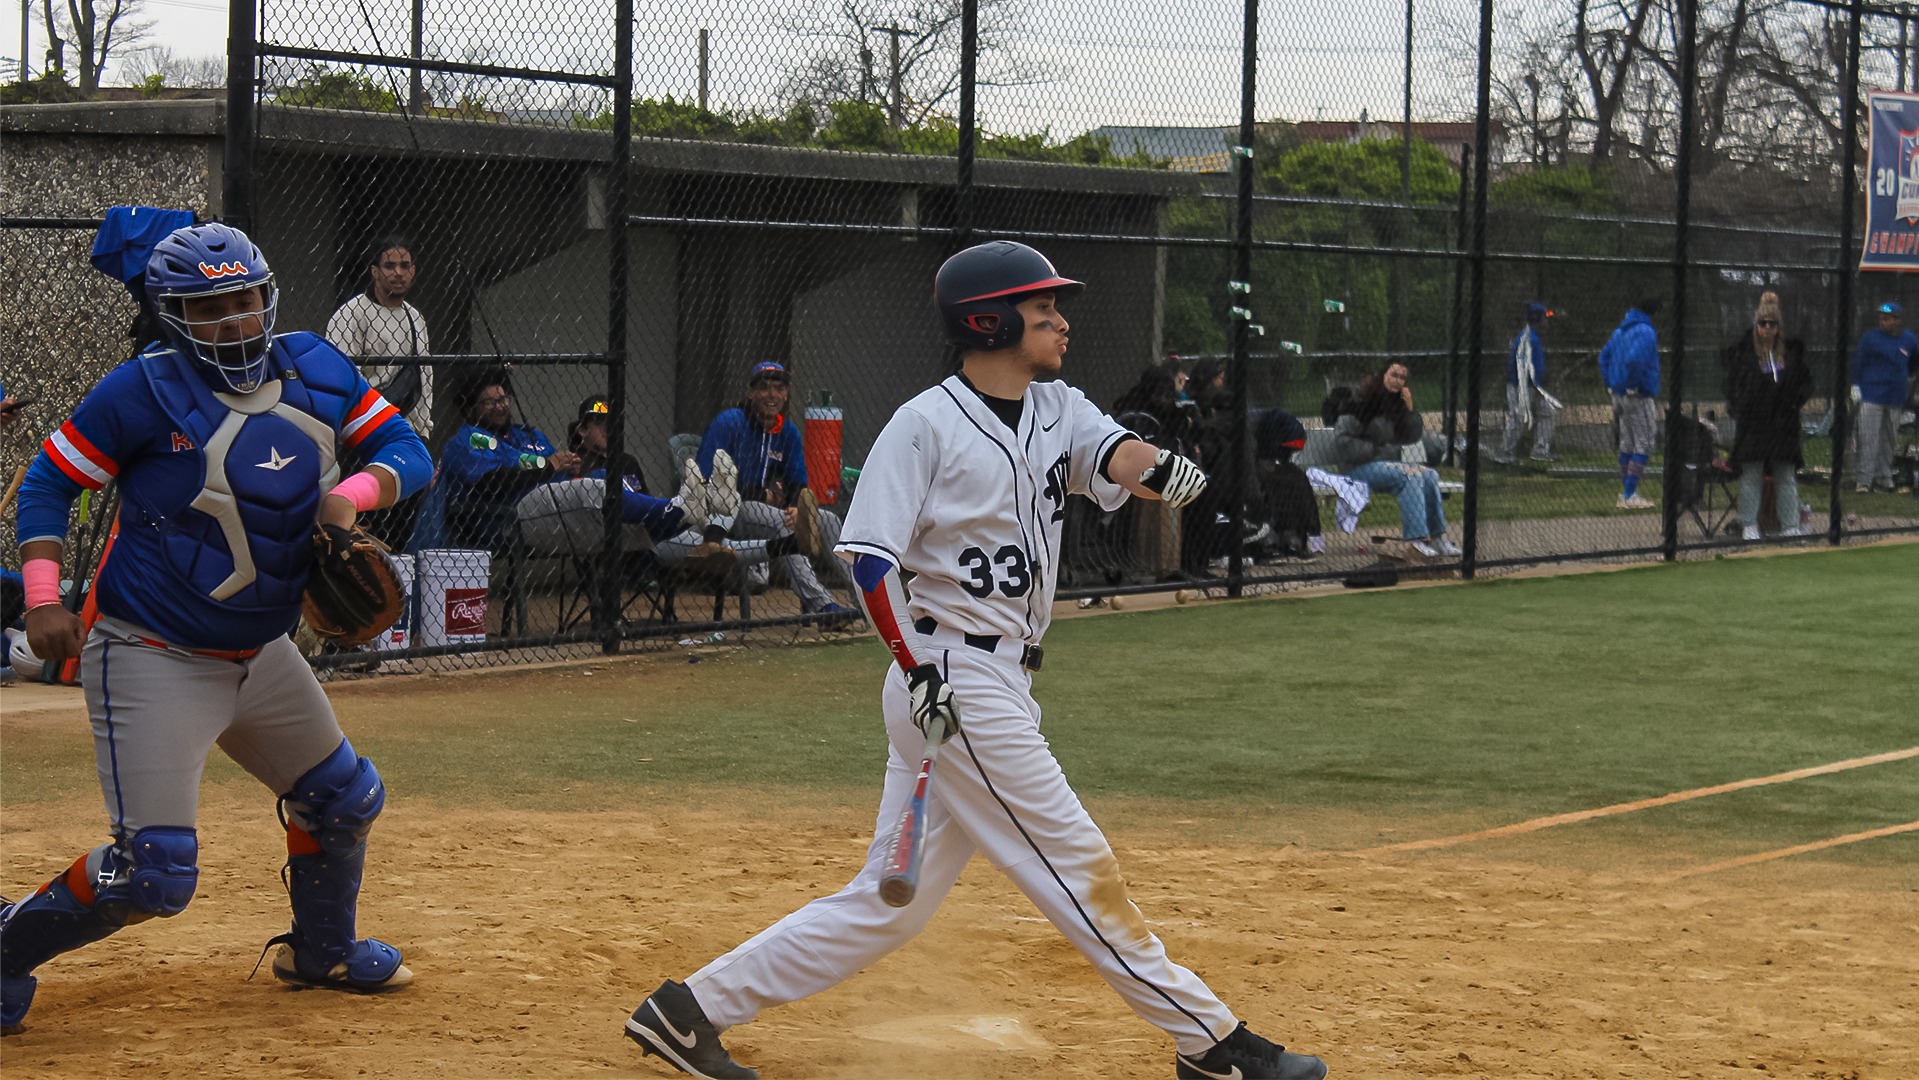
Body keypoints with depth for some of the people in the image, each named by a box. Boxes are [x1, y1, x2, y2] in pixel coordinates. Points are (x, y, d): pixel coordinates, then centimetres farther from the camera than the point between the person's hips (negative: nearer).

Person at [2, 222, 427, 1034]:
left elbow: (409, 451, 2)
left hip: (262, 654, 7)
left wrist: (353, 493, -20)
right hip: (152, 657, -7)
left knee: (345, 799, 21)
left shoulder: (317, 372, 0)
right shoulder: (147, 389, -16)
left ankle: (320, 950, 45)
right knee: (152, 873, -15)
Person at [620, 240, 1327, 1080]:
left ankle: (693, 1009, 15)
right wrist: (916, 666, -21)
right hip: (952, 682, -9)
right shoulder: (927, 424, -9)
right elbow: (867, 555, -13)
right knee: (1079, 867, -2)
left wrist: (1158, 468, -31)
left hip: (1002, 685, 9)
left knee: (891, 903, 9)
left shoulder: (1058, 411, 12)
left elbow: (1113, 455, -7)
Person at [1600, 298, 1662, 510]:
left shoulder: (1620, 330, 13)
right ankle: (1630, 495, -9)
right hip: (1639, 397, -9)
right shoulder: (1646, 332, -15)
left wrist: (1611, 384, 15)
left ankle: (1625, 492, 20)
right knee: (1644, 444, -4)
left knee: (1626, 444, 15)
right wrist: (1633, 386, -17)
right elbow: (1634, 360, -28)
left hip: (1619, 395, 9)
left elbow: (1604, 356, 18)